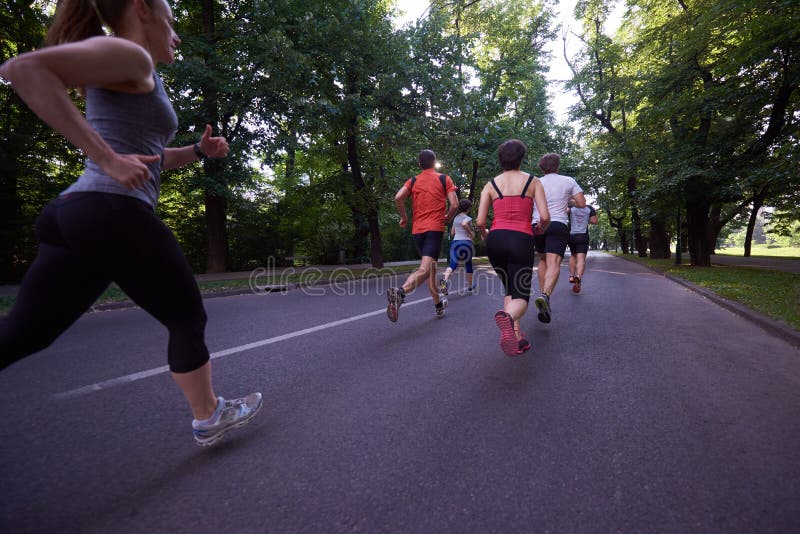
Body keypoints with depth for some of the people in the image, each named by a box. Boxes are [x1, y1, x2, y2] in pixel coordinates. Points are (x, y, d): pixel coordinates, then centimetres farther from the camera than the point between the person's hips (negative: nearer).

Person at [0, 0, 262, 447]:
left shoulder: (129, 79, 27)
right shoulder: (130, 56, -2)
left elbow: (149, 158, 32)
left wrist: (200, 150, 20)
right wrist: (108, 159, -20)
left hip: (76, 213, 10)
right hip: (116, 214, -9)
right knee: (188, 319, 6)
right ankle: (209, 419, 25)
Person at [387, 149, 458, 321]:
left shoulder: (413, 181, 12)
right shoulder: (444, 179, 6)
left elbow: (398, 197, -6)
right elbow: (454, 204, -4)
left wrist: (403, 217, 7)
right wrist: (447, 218, 14)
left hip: (417, 230, 5)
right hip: (435, 228, -4)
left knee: (431, 267, 17)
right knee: (424, 269, -16)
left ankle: (439, 305, 27)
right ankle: (400, 291, -43)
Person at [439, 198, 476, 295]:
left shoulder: (456, 218, 15)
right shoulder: (468, 218, -3)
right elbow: (464, 224, -27)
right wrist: (471, 233, -14)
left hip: (455, 242, 4)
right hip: (466, 242, -4)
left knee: (452, 264, -9)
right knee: (468, 265, 15)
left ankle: (445, 279, -41)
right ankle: (470, 287, 27)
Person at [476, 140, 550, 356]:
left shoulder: (490, 185, 12)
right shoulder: (533, 181, 10)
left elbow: (480, 222, 4)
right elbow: (545, 217, -1)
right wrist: (539, 229, 22)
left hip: (496, 239, 2)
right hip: (521, 240, -2)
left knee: (509, 290, 22)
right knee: (521, 296, 4)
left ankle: (516, 336, 10)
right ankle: (507, 316, -31)